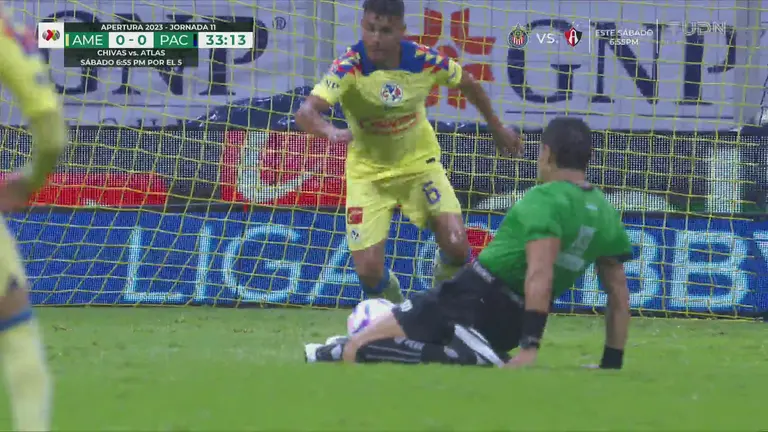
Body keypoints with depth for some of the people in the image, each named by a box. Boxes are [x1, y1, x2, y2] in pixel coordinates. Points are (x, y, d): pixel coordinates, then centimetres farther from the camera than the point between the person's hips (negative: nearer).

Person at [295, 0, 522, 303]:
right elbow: (305, 114, -41)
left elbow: (467, 84, 3)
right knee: (368, 271, -9)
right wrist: (330, 131, -63)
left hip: (419, 162, 1)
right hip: (368, 172, -1)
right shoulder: (348, 68, -27)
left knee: (456, 246, -14)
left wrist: (497, 129, 14)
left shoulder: (425, 61, -19)